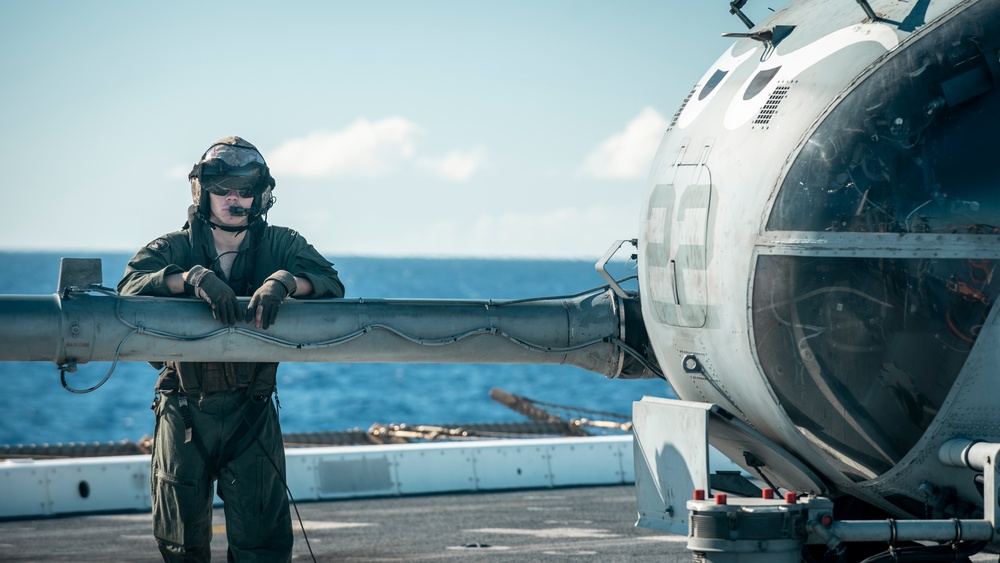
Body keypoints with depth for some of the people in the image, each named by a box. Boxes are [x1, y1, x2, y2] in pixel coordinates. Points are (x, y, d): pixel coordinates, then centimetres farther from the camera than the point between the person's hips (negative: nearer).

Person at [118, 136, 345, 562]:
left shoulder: (280, 246, 6)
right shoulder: (173, 249, 3)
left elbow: (330, 283, -9)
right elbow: (130, 287, -15)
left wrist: (283, 281, -30)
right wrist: (193, 277, -32)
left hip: (252, 415, 0)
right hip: (182, 413, 0)